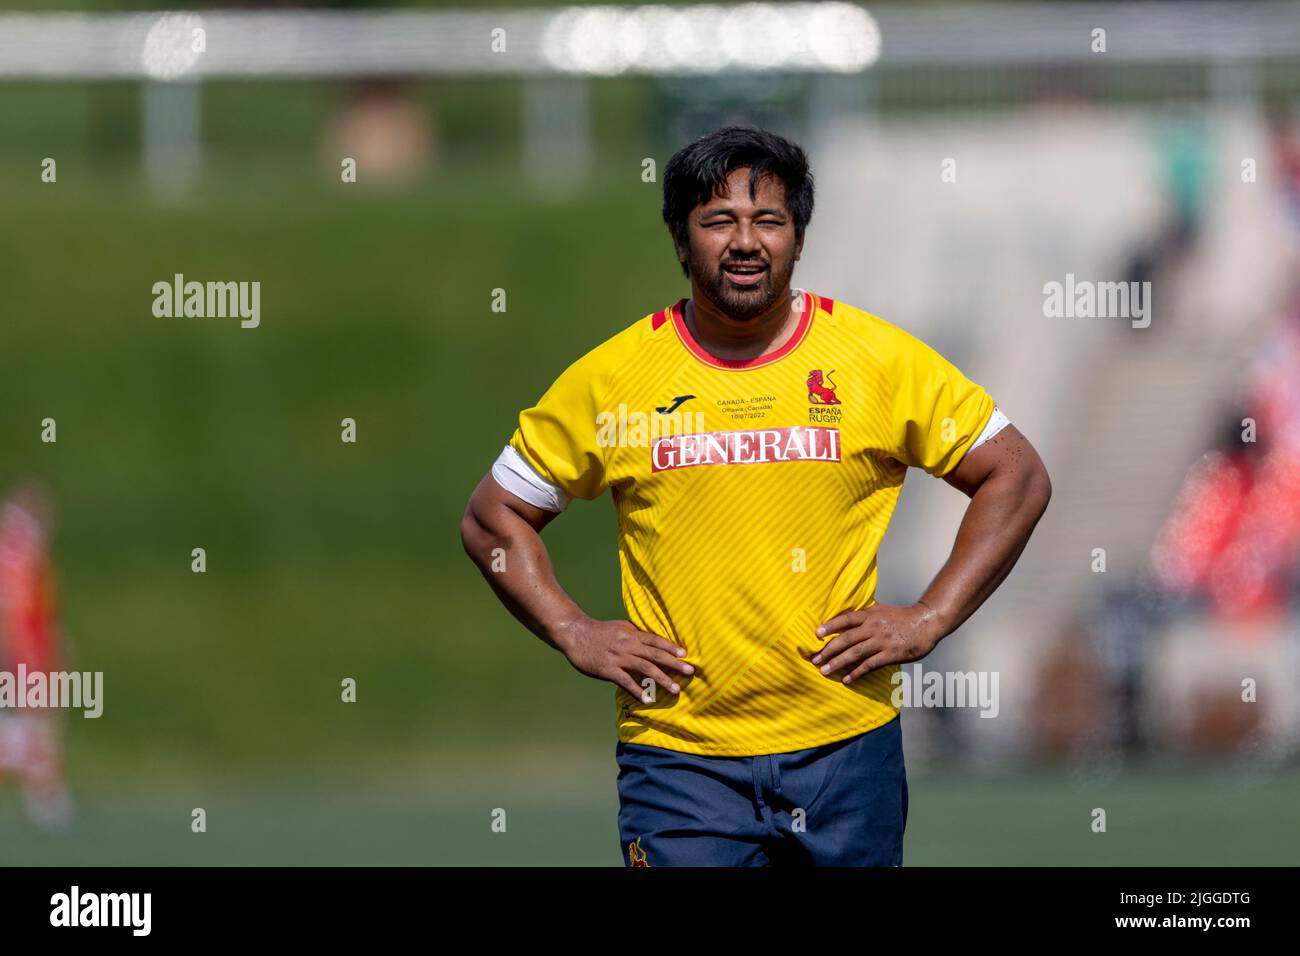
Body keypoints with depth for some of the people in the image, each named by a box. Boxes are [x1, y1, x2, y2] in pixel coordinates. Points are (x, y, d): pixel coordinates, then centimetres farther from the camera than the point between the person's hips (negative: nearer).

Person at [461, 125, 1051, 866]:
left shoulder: (881, 361, 1)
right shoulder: (611, 380, 2)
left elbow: (1017, 478, 8)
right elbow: (493, 520, 12)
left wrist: (929, 620, -1)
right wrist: (575, 634, -1)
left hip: (848, 746, 1)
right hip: (677, 757, -1)